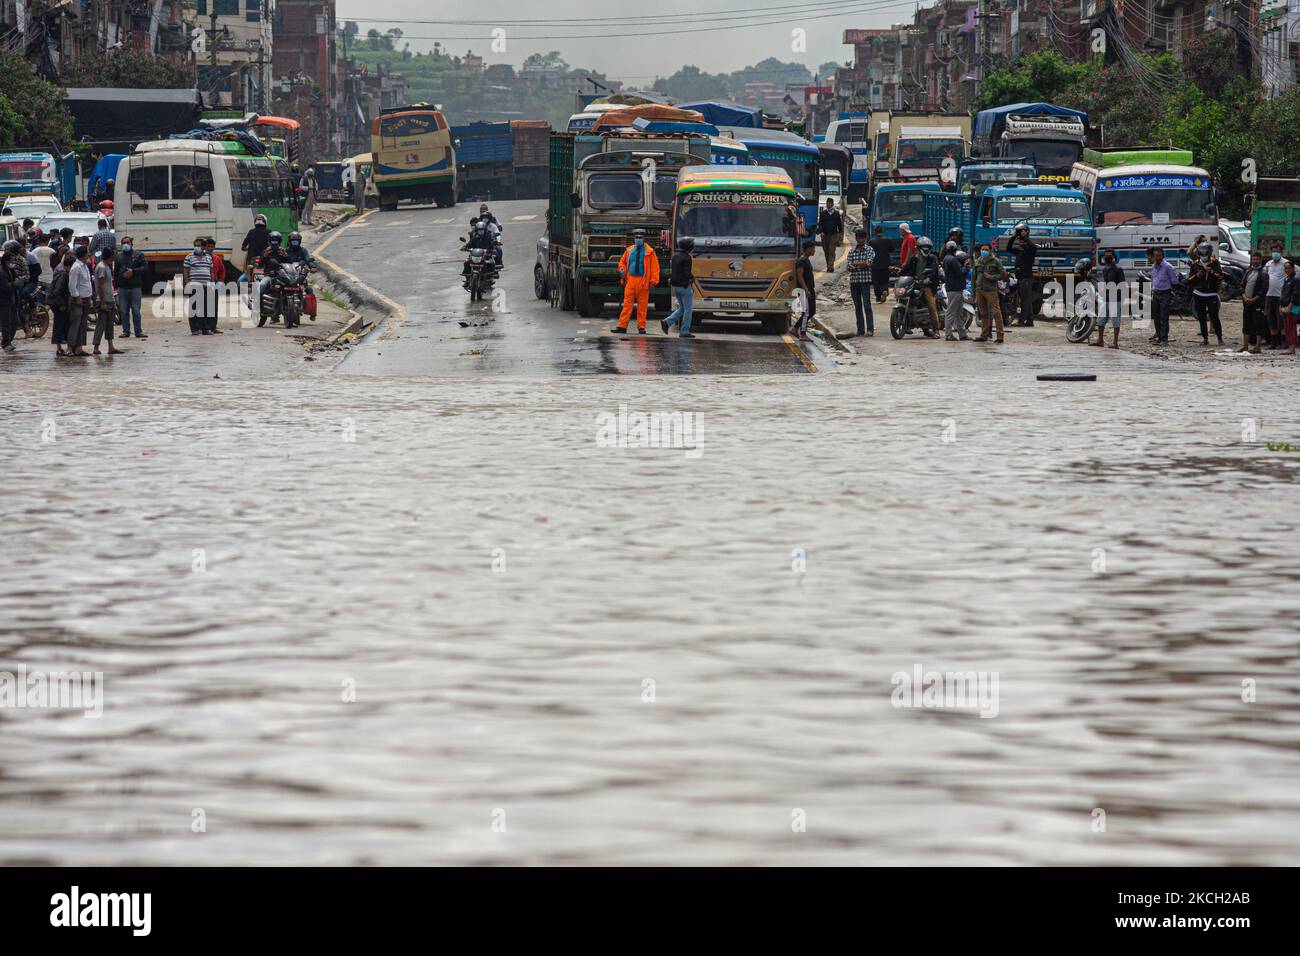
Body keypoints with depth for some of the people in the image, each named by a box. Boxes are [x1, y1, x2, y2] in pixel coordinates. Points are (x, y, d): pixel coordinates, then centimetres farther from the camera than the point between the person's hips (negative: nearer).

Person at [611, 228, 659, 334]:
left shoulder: (649, 252, 1)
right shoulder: (629, 250, 11)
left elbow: (655, 267, 0)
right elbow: (622, 262, 24)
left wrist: (653, 281, -8)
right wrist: (622, 270, 2)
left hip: (643, 281, -2)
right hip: (630, 281, 2)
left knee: (642, 305, 2)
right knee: (627, 304, -2)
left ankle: (641, 327, 9)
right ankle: (622, 327, -4)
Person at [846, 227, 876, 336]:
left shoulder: (869, 250, 2)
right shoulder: (851, 252, 12)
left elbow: (869, 262, -13)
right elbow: (849, 267, 1)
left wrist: (856, 264, -7)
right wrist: (862, 264, -11)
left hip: (865, 281, -4)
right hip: (854, 281, 4)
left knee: (867, 305, -10)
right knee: (857, 307, 7)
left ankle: (870, 329, -13)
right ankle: (860, 329, 11)